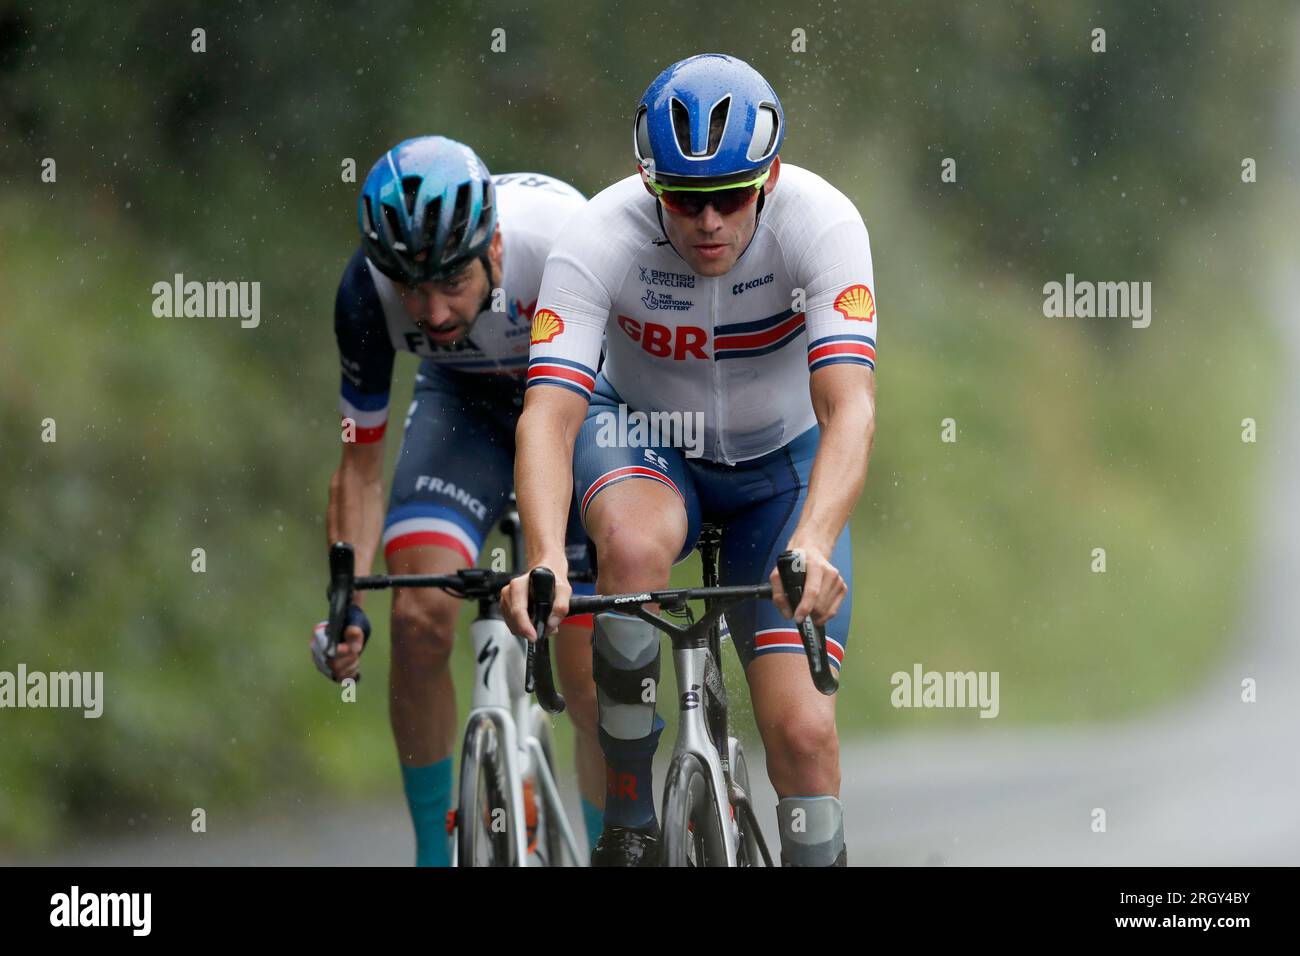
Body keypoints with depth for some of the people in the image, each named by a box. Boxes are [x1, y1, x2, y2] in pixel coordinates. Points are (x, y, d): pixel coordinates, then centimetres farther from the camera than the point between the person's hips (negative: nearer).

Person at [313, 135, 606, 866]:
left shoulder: (562, 240, -38)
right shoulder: (367, 294, -28)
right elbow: (361, 468, -16)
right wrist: (346, 604, -27)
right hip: (466, 402, 2)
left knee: (592, 677, -9)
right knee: (420, 615, -22)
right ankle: (434, 849, -5)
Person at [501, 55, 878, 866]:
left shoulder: (821, 222, -30)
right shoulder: (599, 240, -29)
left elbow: (850, 409, -39)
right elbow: (549, 413, -38)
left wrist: (811, 547, -57)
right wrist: (545, 559, -56)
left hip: (783, 464, 1)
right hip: (644, 434, 0)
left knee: (803, 730, -15)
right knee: (635, 546, -36)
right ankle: (630, 827, -20)